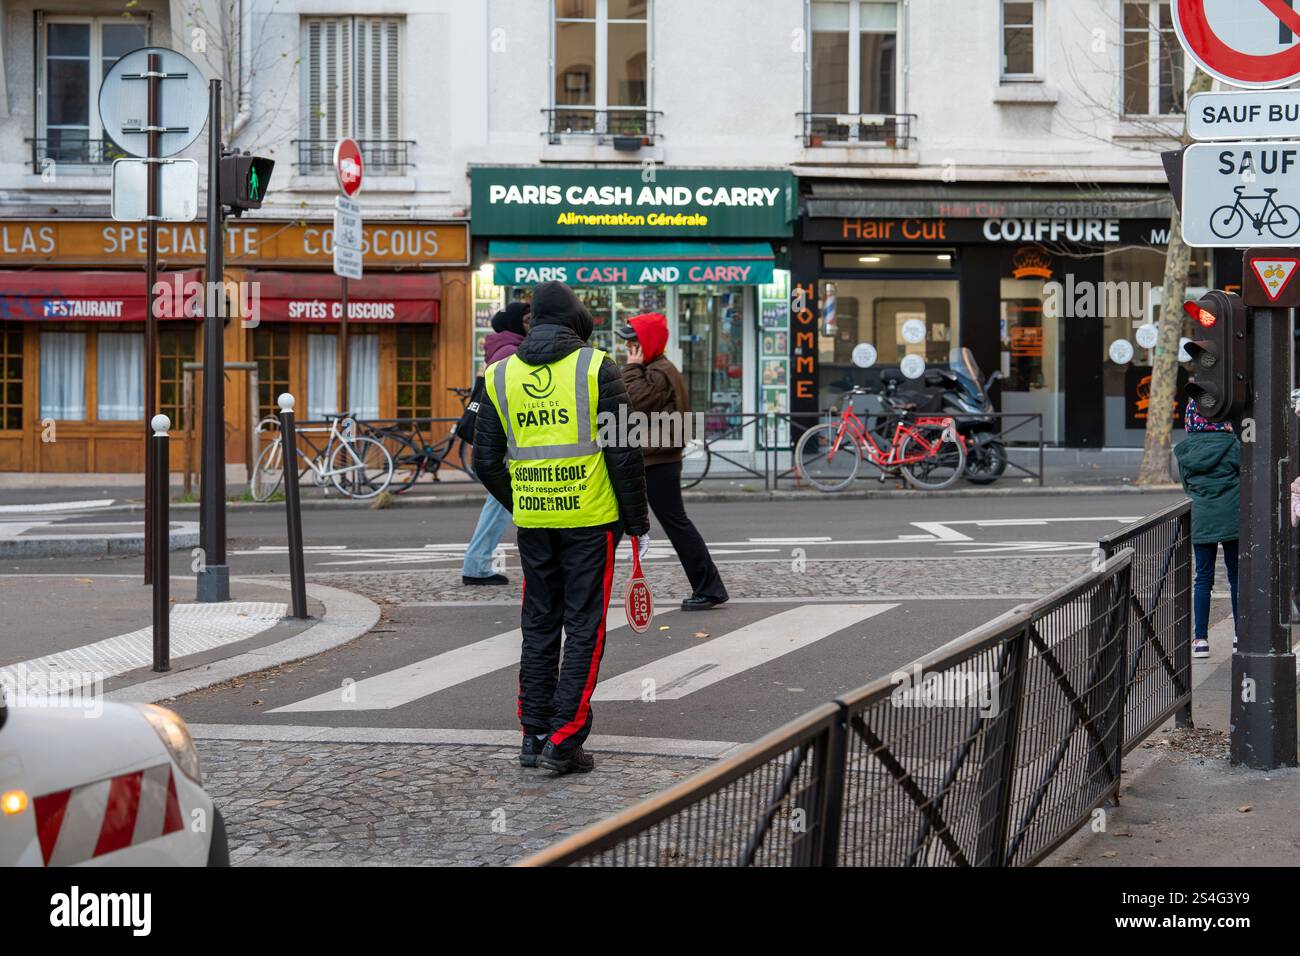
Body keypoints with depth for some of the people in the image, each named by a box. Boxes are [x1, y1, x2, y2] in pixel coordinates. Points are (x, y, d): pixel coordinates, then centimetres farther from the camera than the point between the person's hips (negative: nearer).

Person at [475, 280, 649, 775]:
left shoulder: (501, 376, 6)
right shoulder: (596, 367, -6)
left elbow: (486, 461, 9)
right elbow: (623, 451, -9)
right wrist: (636, 515, 1)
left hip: (532, 521, 4)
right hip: (590, 517, -4)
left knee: (539, 626, 14)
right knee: (584, 628, 1)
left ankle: (534, 734, 17)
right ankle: (564, 740, -3)